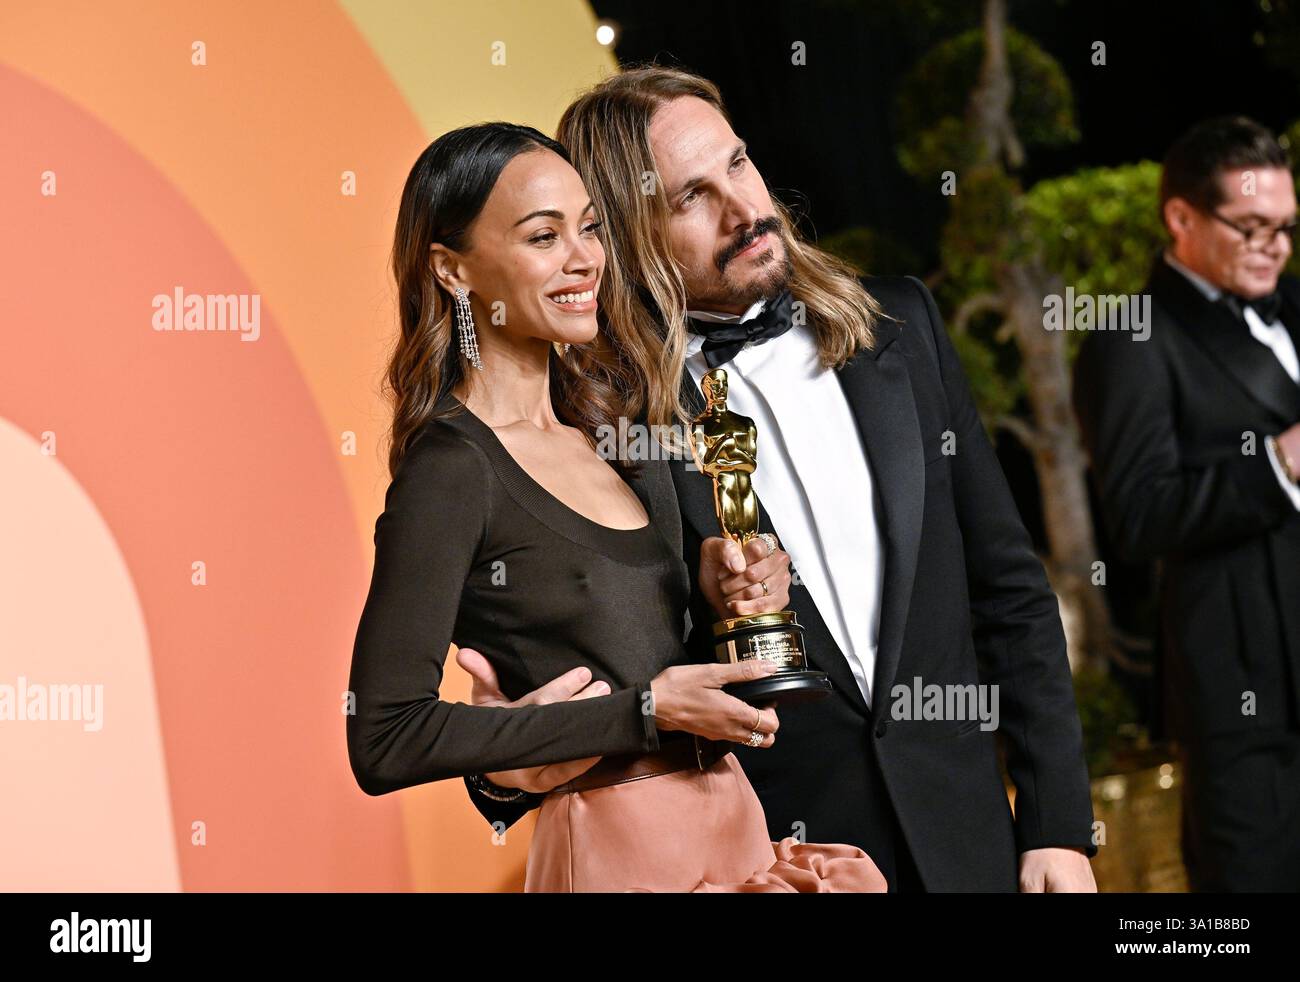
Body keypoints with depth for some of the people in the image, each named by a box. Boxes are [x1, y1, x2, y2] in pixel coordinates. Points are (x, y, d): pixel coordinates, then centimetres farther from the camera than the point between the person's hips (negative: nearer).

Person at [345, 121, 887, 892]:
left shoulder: (615, 424, 9)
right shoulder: (451, 468, -13)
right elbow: (386, 742, -20)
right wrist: (644, 711, -17)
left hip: (735, 822, 7)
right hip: (613, 849, -7)